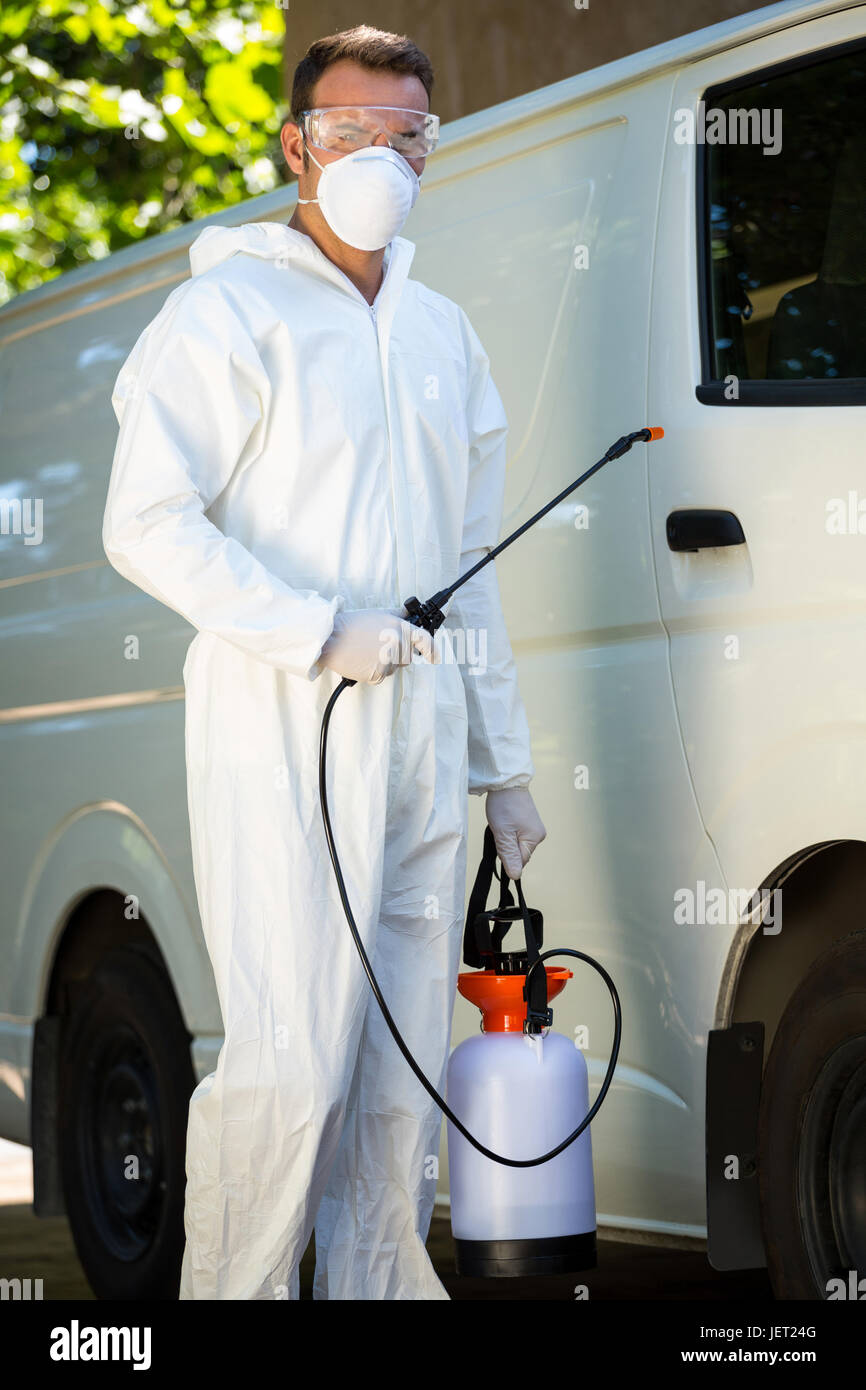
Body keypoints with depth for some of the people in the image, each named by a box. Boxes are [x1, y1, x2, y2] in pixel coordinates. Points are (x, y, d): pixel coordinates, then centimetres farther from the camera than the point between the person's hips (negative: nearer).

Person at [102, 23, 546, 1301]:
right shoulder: (231, 310, -2)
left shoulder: (442, 333, 20)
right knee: (293, 1064, -12)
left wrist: (505, 762, 20)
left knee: (406, 1070, 6)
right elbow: (147, 525, -10)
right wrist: (321, 632, -17)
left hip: (423, 731, 7)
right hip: (282, 731, -6)